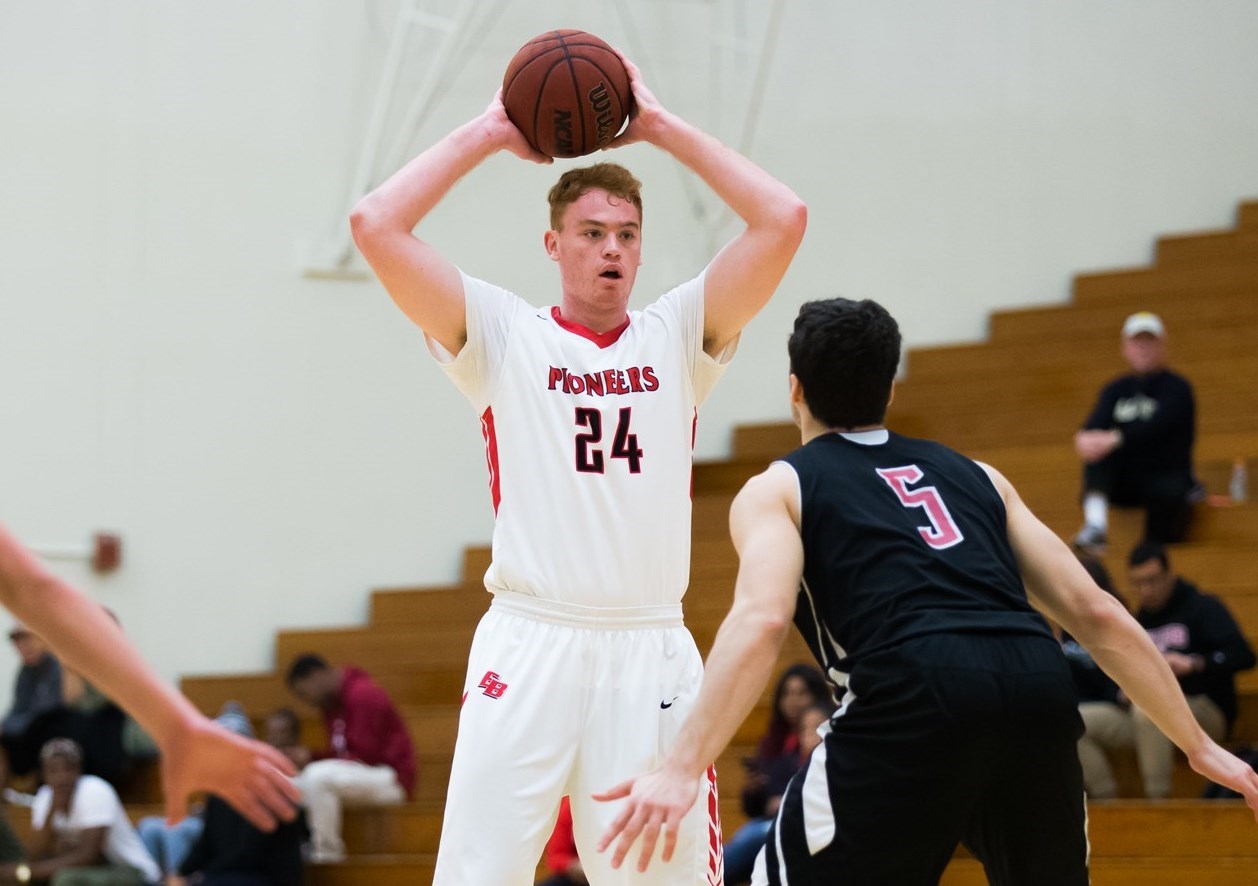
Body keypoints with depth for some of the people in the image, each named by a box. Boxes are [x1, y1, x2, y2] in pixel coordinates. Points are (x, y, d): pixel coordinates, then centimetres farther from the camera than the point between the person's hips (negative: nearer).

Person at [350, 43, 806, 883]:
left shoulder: (676, 337, 11)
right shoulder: (503, 335, 6)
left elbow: (783, 220, 0)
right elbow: (377, 225, -4)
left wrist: (661, 127, 5)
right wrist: (488, 134, 4)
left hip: (651, 650, 2)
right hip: (529, 647, -2)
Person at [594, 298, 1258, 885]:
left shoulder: (776, 490, 18)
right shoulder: (977, 476, 31)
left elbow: (761, 621, -4)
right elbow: (1100, 617, 24)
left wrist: (682, 770, -12)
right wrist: (1198, 747, 30)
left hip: (914, 701, -4)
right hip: (1038, 690, 5)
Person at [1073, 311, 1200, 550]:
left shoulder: (1177, 388, -2)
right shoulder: (1116, 391, 12)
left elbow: (1158, 426, -22)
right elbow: (1094, 425, -7)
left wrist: (1115, 439, -38)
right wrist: (1085, 438, -33)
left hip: (1167, 476, -4)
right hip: (1123, 483, 4)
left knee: (1170, 493, -38)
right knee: (1098, 450, -23)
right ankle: (1095, 526, -40)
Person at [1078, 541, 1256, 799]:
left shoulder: (1202, 608, -2)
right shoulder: (1138, 623, 17)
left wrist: (1192, 664, -28)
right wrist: (1124, 694, -3)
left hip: (1207, 712, -7)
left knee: (1148, 707, -39)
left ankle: (1158, 802, -35)